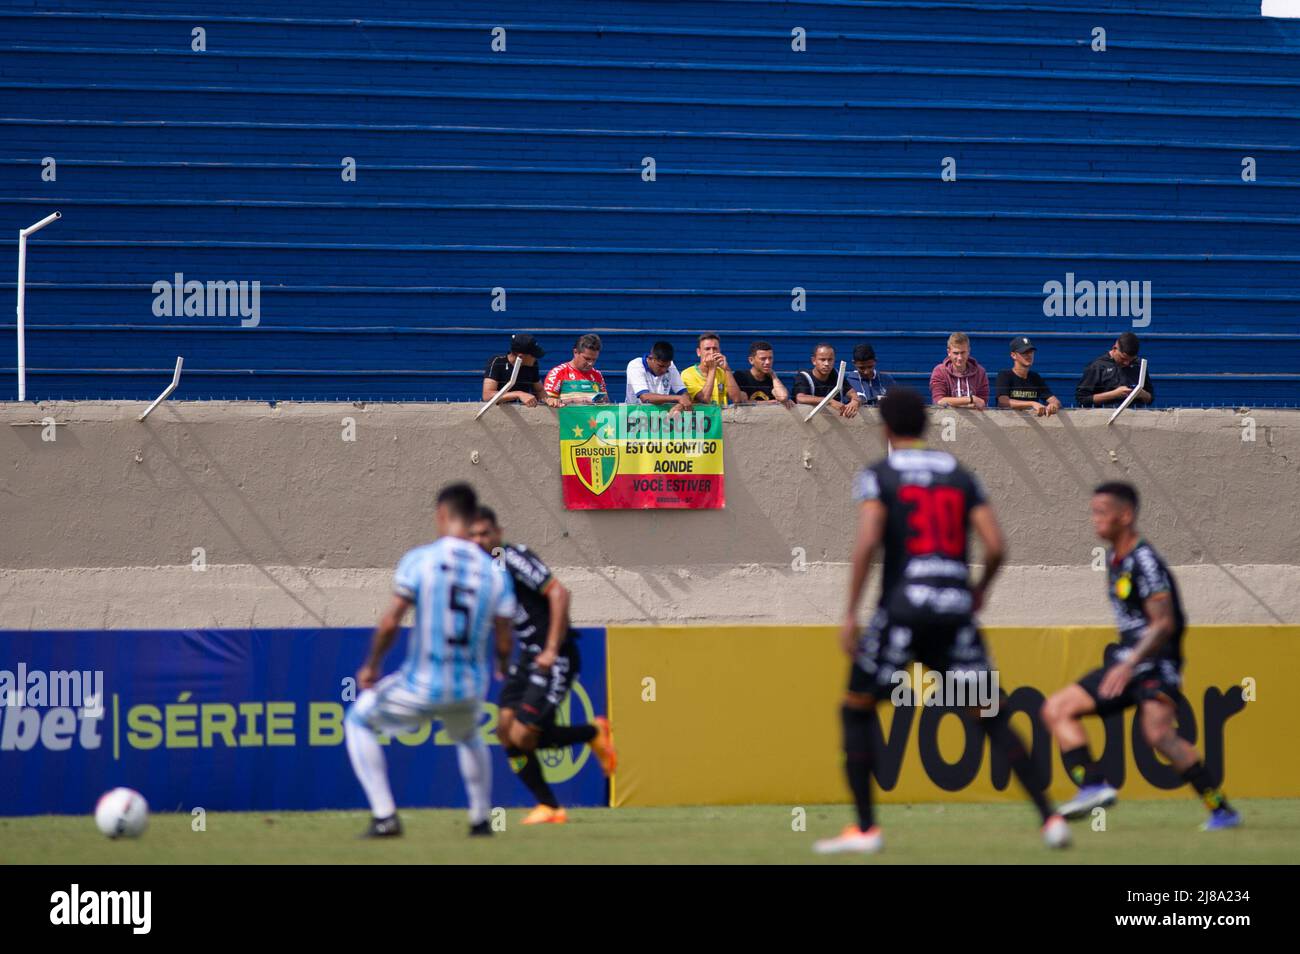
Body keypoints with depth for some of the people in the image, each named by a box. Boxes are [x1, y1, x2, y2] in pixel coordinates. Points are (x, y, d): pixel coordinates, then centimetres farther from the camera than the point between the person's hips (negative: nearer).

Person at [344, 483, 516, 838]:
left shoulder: (419, 559, -10)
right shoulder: (495, 572, -1)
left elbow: (390, 623, -13)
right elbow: (503, 645, 1)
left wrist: (371, 665, 4)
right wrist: (502, 668, 24)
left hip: (420, 689, -4)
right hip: (471, 689, 4)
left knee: (358, 721, 22)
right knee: (468, 735, 39)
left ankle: (385, 818, 12)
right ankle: (481, 819, 38)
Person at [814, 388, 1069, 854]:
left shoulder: (878, 475, 2)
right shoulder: (961, 476, 13)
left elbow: (868, 541, -12)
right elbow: (995, 546, 4)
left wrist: (850, 614, -10)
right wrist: (981, 589, 24)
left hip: (903, 606, -3)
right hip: (956, 607, 3)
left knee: (857, 709, 12)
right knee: (991, 717, 9)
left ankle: (865, 828, 4)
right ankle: (1049, 818, -1)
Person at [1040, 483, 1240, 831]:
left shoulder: (1144, 561, -16)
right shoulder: (1115, 560, 13)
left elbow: (1164, 623, -22)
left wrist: (1131, 665, -29)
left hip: (1155, 664, -10)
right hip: (1125, 663, 10)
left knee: (1157, 733, -30)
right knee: (1056, 709, 1)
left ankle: (1222, 810, -24)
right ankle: (1093, 786, -10)